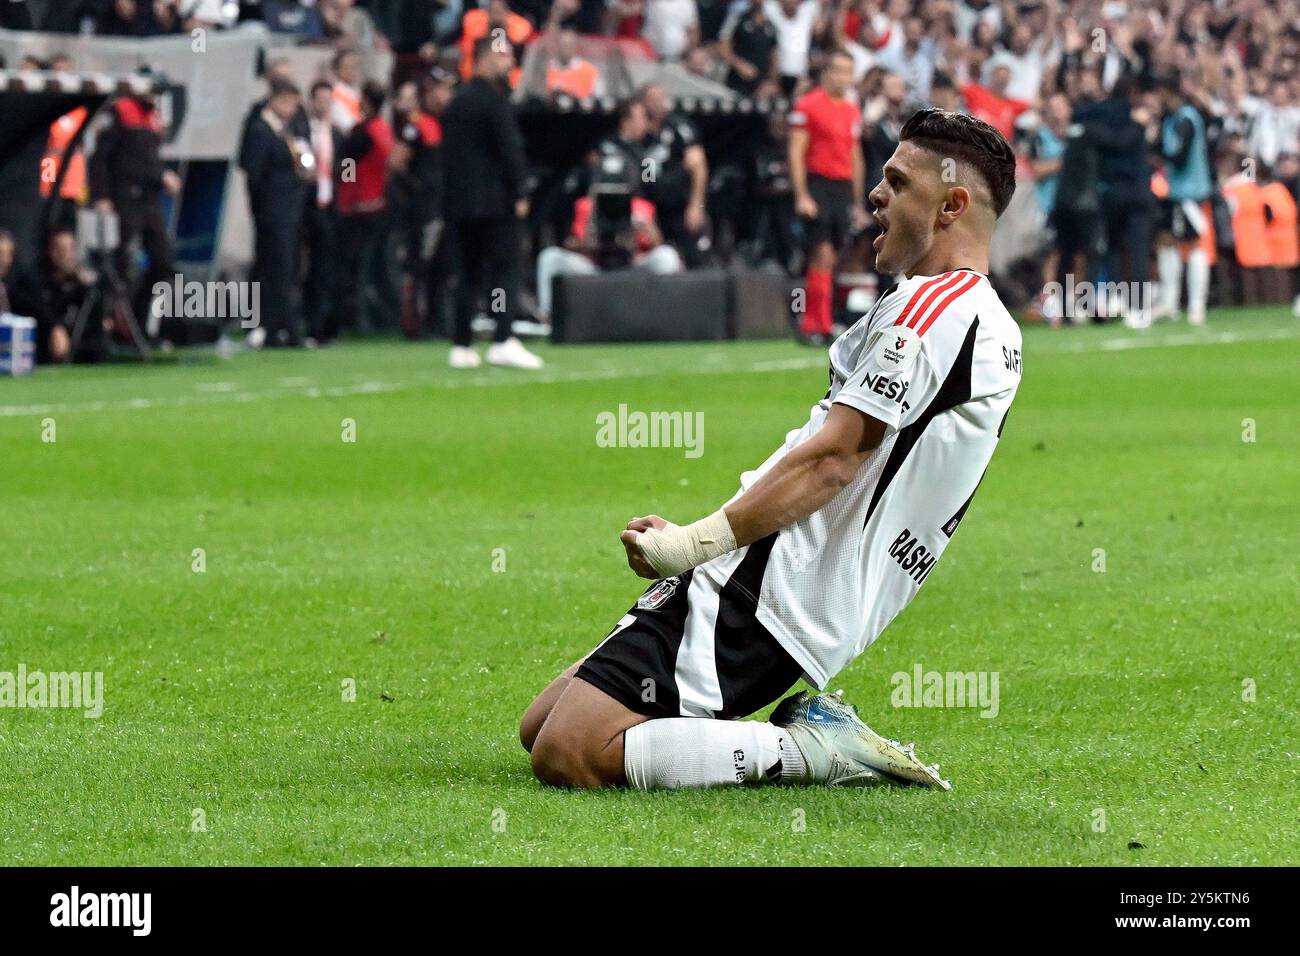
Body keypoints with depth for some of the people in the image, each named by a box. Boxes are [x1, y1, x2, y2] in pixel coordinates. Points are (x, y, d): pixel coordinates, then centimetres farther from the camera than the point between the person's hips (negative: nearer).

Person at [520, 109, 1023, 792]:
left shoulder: (931, 304, -12)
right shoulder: (996, 330, 20)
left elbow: (831, 460, -18)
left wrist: (700, 540, -17)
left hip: (764, 594, -11)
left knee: (567, 756, -18)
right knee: (539, 727, 11)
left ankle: (809, 751, -10)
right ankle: (806, 732, 6)